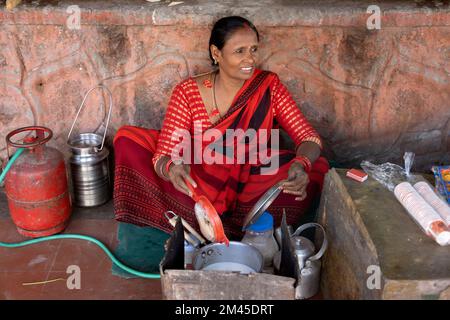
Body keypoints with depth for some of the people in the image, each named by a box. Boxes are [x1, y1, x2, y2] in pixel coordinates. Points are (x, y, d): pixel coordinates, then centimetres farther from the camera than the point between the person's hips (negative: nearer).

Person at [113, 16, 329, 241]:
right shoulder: (188, 92, -10)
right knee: (129, 140, -15)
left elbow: (308, 136, -10)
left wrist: (301, 165, -34)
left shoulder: (268, 86, -6)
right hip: (199, 187, 0)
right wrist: (171, 169, -41)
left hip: (249, 187, 1)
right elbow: (163, 156, -15)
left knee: (317, 168, -24)